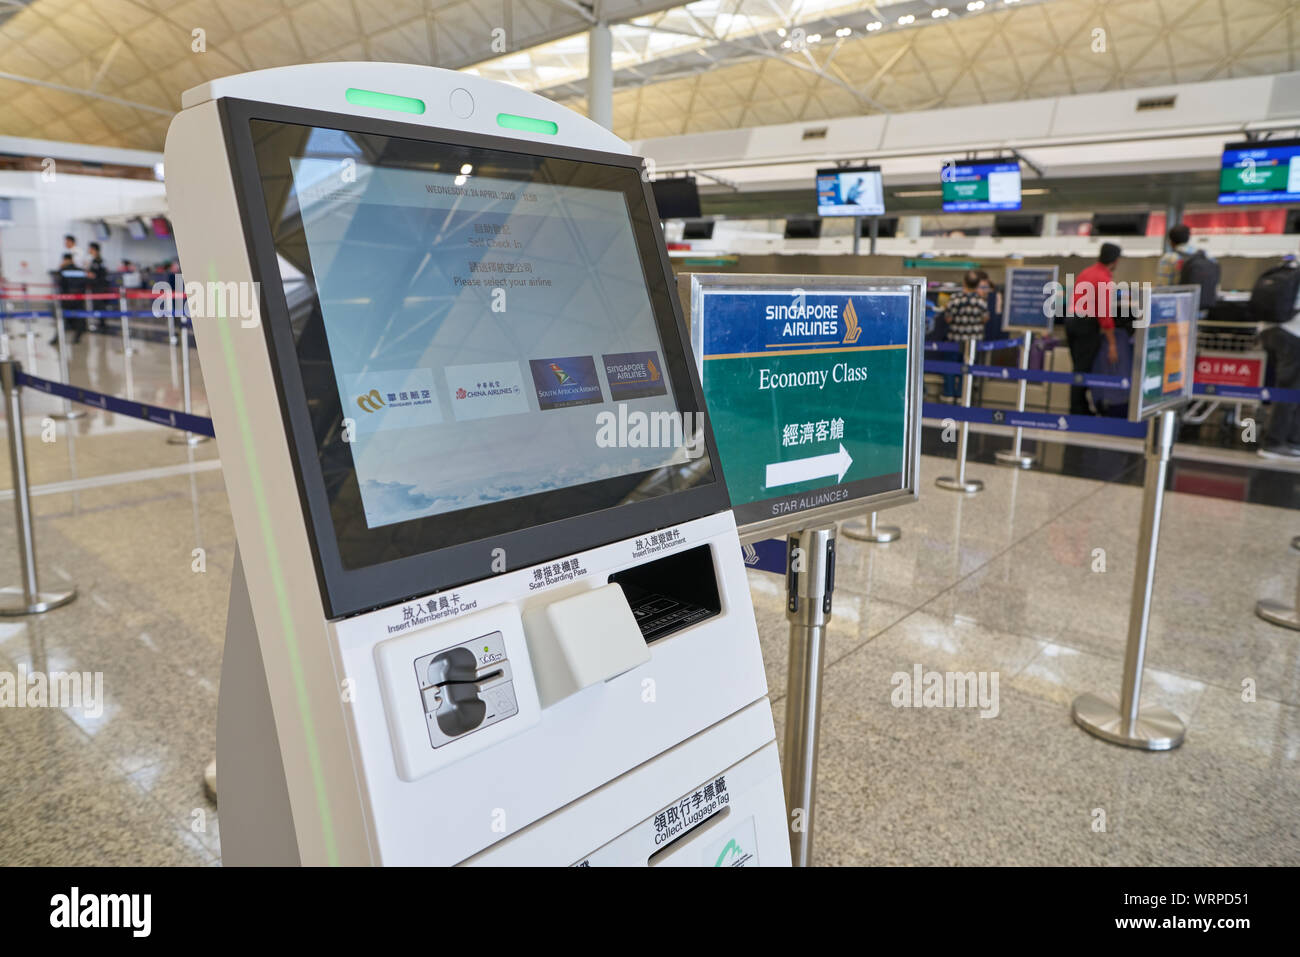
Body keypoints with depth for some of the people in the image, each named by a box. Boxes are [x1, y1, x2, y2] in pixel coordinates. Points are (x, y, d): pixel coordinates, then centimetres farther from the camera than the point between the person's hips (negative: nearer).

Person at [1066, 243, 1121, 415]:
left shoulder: (1085, 273, 13)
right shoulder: (1106, 281, -10)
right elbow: (1105, 314, -14)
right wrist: (1112, 344, -11)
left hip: (1070, 320, 8)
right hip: (1087, 325, -8)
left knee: (1079, 367, 14)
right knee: (1083, 370, -3)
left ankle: (1081, 408, 22)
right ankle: (1077, 411, 0)